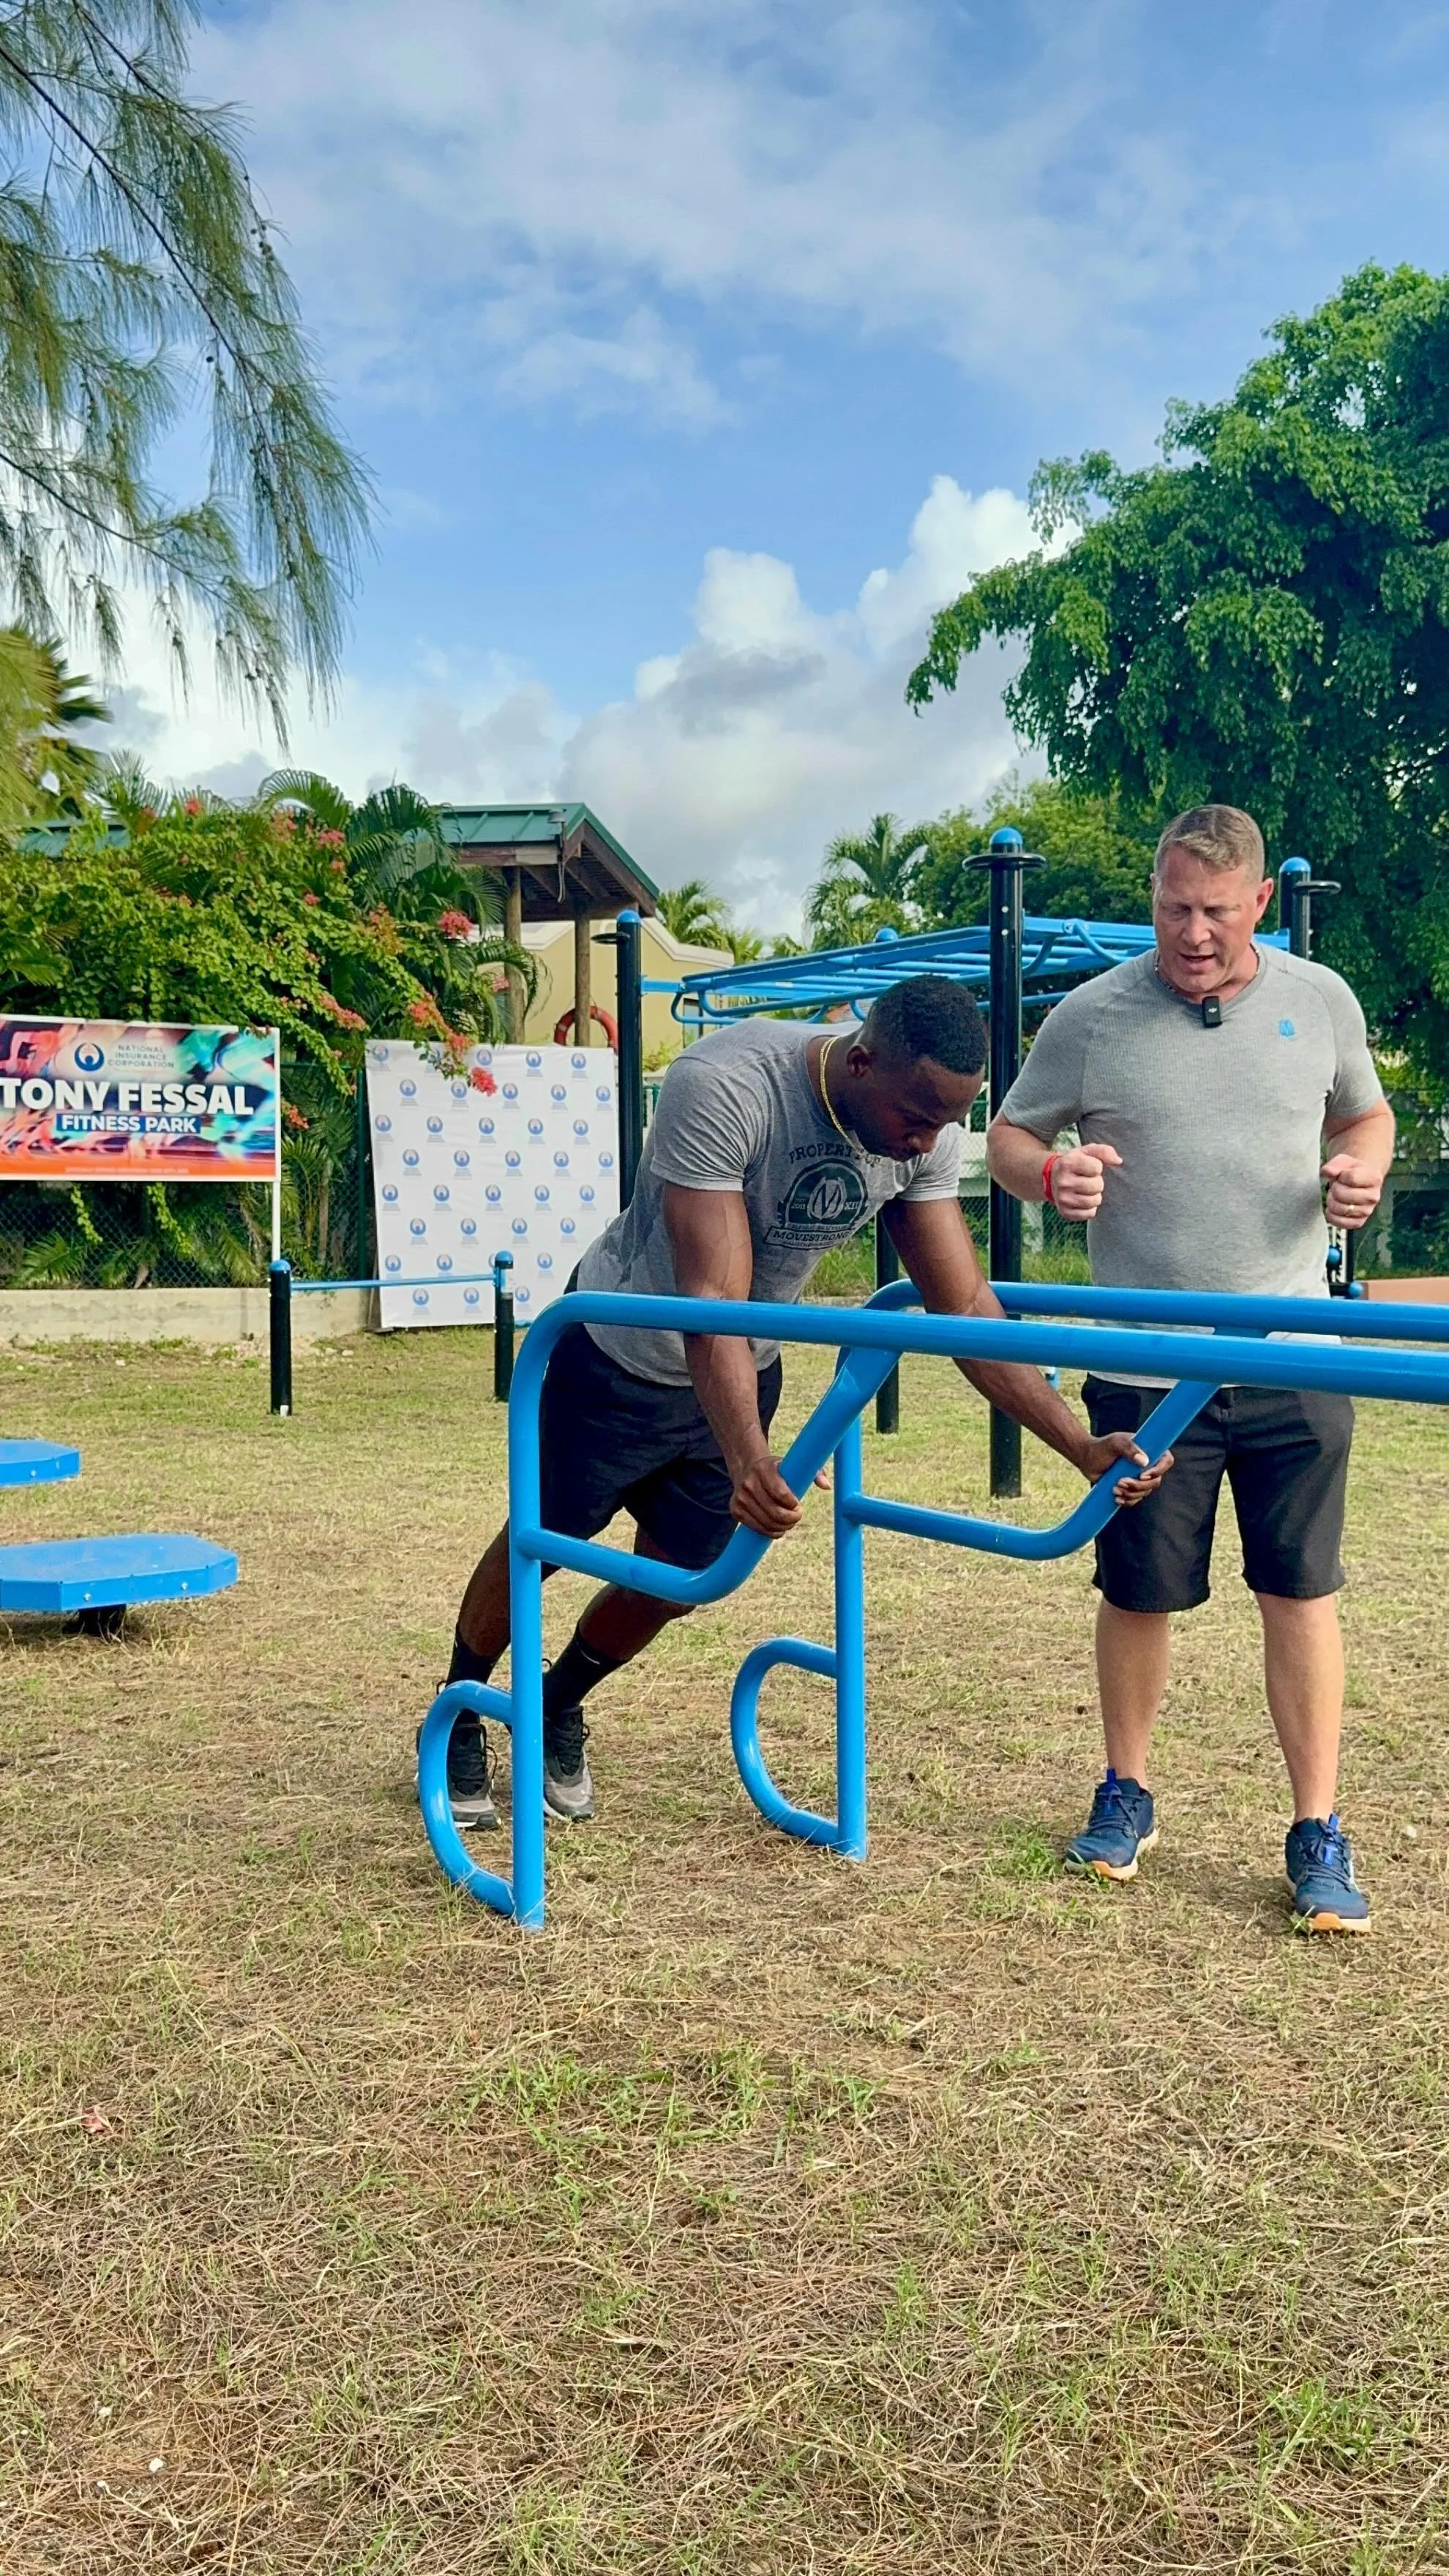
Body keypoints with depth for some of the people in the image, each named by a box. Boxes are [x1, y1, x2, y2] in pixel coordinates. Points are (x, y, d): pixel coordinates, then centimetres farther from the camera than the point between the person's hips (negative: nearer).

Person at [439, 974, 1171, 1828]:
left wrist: (1082, 1444, -24)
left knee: (675, 1582, 14)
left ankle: (557, 1709, 44)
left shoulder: (929, 1134, -20)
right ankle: (458, 1720, 40)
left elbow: (965, 1306, -16)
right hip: (618, 1357, -5)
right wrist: (746, 1458, -58)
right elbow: (713, 1298, -43)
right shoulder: (724, 1086, -38)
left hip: (743, 1374, 5)